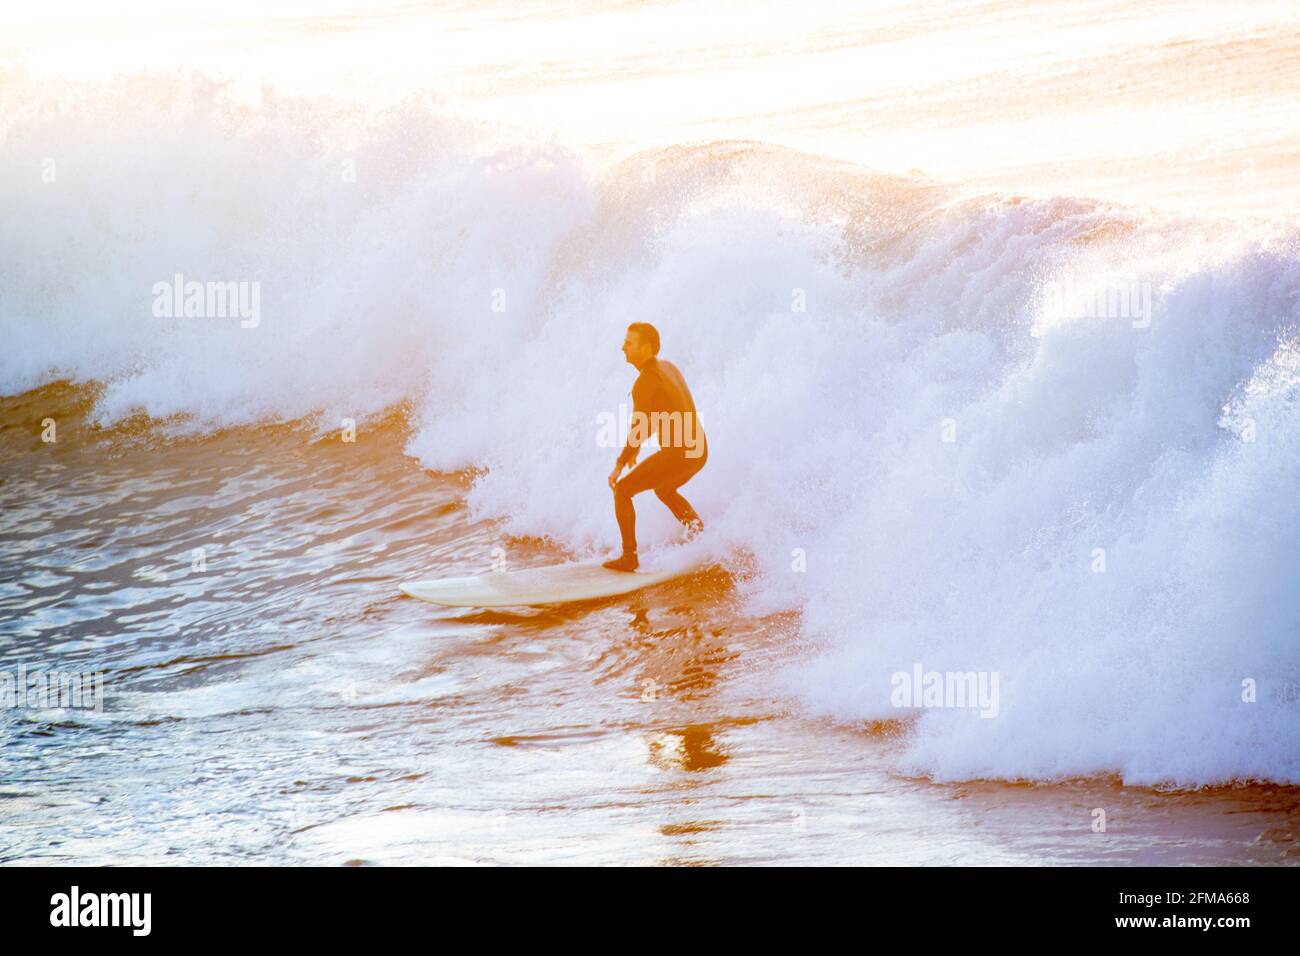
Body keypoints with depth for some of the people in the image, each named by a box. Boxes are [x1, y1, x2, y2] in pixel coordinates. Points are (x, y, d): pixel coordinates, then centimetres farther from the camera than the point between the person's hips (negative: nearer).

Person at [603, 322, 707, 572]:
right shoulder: (668, 368, 13)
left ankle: (629, 556, 5)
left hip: (677, 454, -9)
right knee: (663, 489, 35)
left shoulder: (646, 380, -15)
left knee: (622, 490, 4)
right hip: (699, 451, 9)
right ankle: (698, 529, 21)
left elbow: (640, 427, -17)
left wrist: (619, 465, -12)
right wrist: (636, 446, 29)